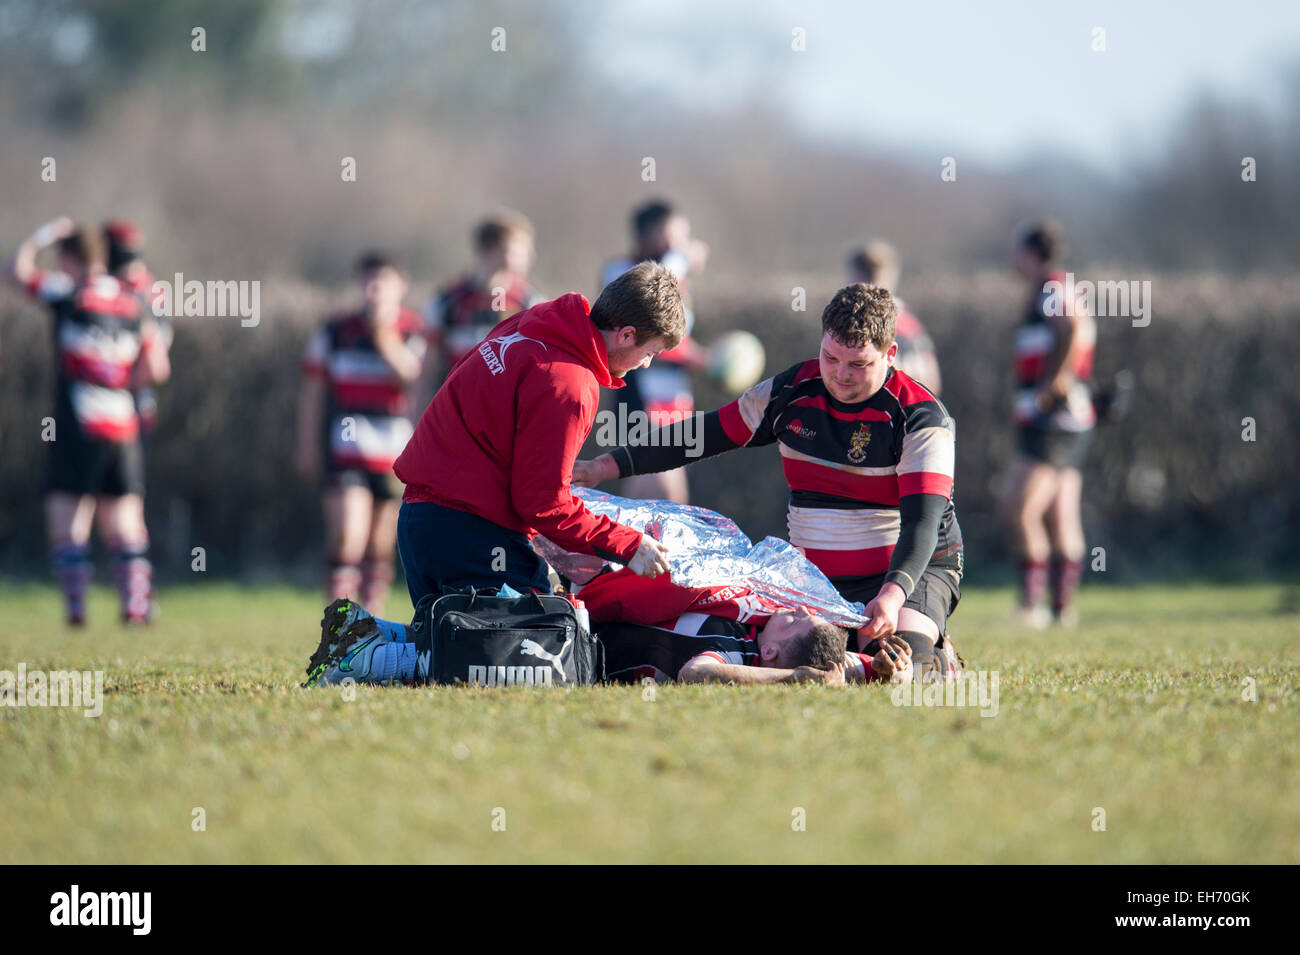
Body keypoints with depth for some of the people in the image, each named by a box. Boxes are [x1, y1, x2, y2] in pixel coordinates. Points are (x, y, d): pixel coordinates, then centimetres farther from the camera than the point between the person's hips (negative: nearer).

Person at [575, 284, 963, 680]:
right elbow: (705, 436, 9)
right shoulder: (792, 391, 1)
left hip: (909, 570, -5)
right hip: (815, 574, 5)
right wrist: (607, 466, 2)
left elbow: (922, 521, -24)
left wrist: (893, 594, -42)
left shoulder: (921, 417, -14)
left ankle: (936, 660, 8)